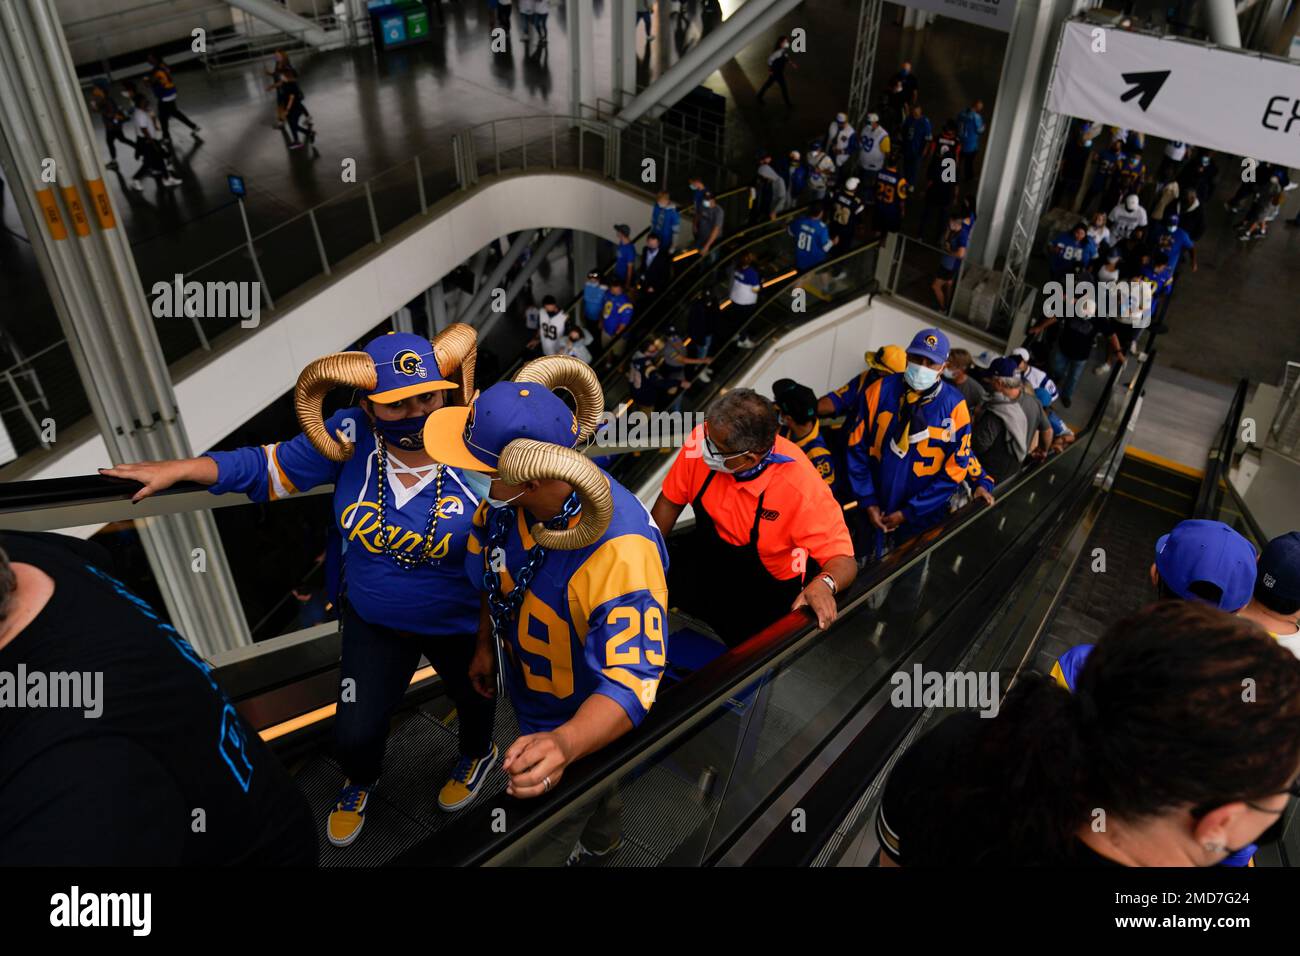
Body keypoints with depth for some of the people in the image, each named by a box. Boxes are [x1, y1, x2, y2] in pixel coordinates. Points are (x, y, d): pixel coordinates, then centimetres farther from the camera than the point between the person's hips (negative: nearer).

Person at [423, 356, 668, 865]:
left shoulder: (620, 554, -43)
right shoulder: (514, 494, -21)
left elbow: (629, 682, -42)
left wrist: (563, 745, -59)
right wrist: (486, 644, 6)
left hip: (584, 724, -6)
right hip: (533, 705, 7)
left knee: (532, 845, 16)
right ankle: (600, 841, 68)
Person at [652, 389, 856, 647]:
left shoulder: (801, 488, -33)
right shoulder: (705, 439, -21)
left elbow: (844, 561, -26)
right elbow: (671, 500, -4)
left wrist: (824, 584, -48)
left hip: (765, 594, -4)